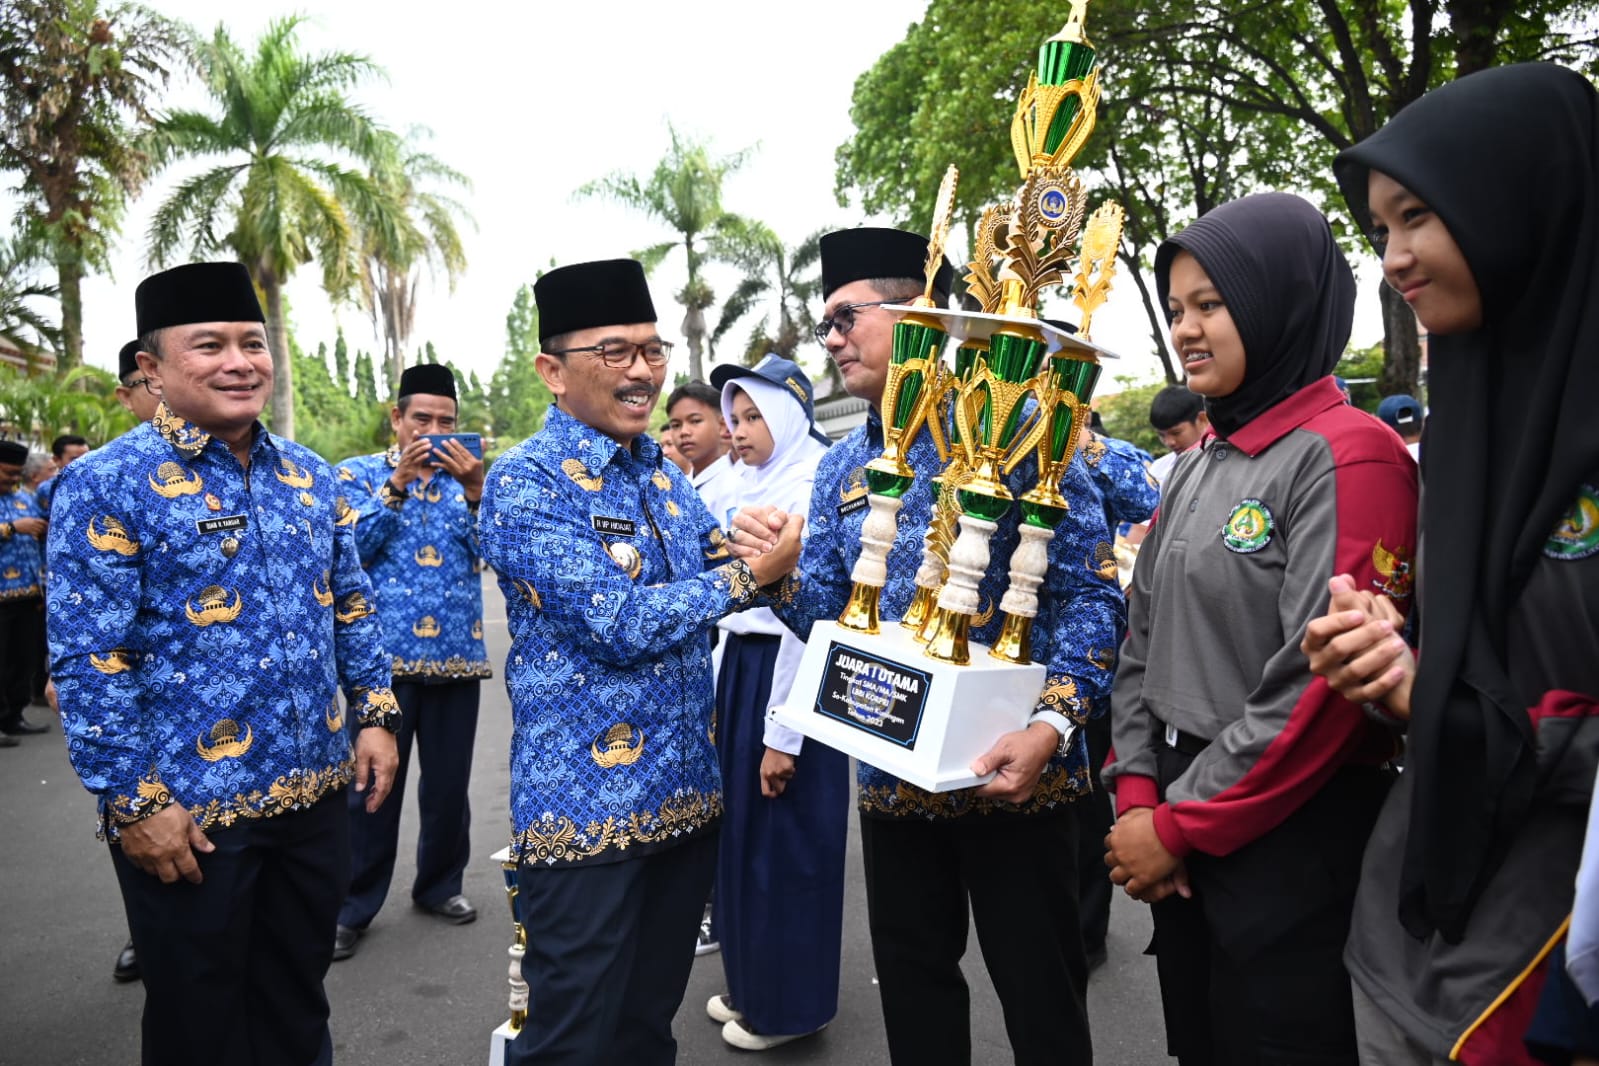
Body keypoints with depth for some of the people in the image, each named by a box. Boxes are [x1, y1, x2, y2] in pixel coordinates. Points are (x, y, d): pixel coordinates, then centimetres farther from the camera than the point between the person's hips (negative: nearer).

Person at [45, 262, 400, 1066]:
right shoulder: (108, 485, -11)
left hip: (317, 791, 5)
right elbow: (87, 662, -13)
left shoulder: (309, 476, 6)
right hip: (188, 812, -4)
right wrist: (133, 802, -14)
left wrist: (374, 713, 6)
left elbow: (352, 608, 13)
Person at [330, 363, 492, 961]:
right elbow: (353, 547, -9)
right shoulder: (358, 473, 5)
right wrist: (398, 481, -16)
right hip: (383, 653, -2)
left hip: (457, 654, 3)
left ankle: (439, 885, 29)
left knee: (449, 781, 11)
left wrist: (474, 488, -19)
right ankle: (353, 906, 16)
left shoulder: (468, 475, 10)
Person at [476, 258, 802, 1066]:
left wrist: (761, 553, -10)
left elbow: (714, 577, 12)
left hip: (687, 793, 7)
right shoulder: (524, 482, -14)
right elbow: (617, 626, -22)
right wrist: (751, 572, -16)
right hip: (587, 804, -7)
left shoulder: (666, 476, 10)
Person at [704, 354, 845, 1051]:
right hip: (742, 668, 9)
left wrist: (783, 733, -20)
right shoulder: (751, 487, 12)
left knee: (784, 844, 4)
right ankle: (750, 985, 35)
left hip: (786, 673, -9)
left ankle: (786, 1006, 22)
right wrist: (720, 698, 17)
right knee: (741, 835, 18)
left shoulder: (809, 491, -16)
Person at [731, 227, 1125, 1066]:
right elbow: (825, 617, 8)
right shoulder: (842, 468, 10)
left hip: (1012, 769, -5)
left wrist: (1050, 728, -23)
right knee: (912, 987, 19)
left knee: (1040, 997, 10)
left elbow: (1089, 594, -11)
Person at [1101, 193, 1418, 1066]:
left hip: (1289, 841, -7)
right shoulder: (1198, 469, 10)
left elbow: (1323, 684, -21)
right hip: (1183, 838, 7)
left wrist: (1181, 823, -15)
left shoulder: (1345, 455, -15)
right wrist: (1137, 792, -1)